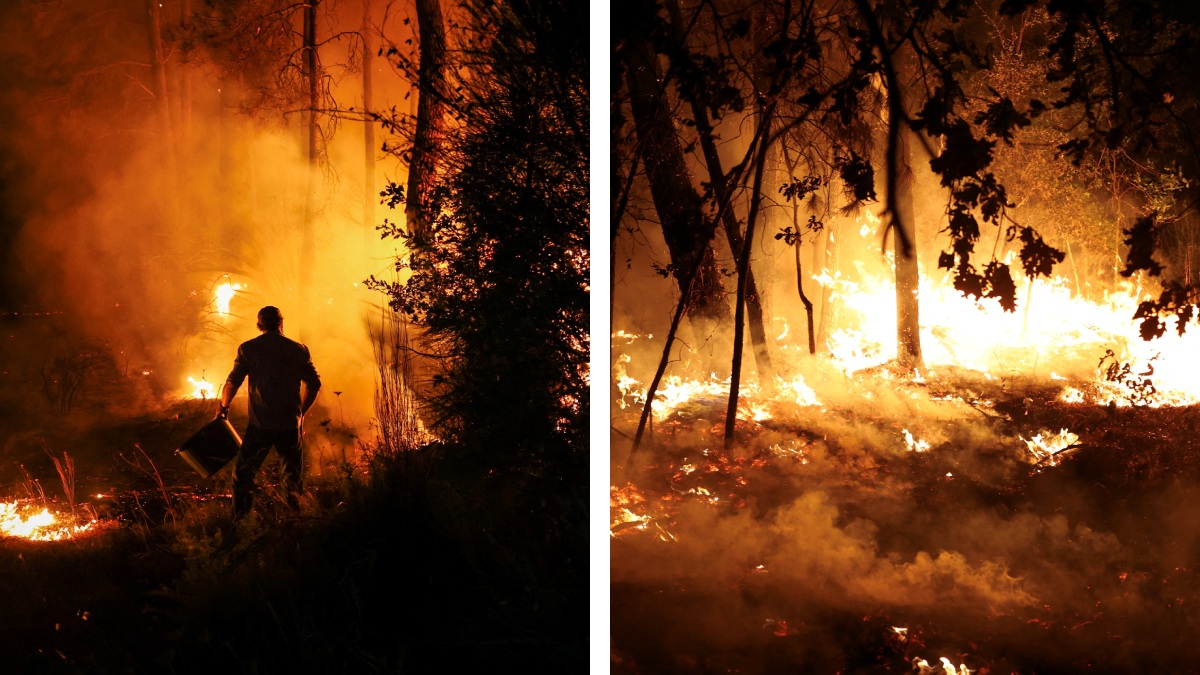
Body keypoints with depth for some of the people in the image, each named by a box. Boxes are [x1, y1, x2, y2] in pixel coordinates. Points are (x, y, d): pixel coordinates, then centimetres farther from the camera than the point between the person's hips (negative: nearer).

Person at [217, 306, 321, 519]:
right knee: (292, 478, 15)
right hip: (290, 425, 1)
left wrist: (223, 407, 14)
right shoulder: (298, 350, 3)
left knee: (243, 474, 11)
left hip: (259, 425, -1)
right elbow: (314, 384, 6)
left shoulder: (248, 349, -1)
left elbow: (232, 383, -4)